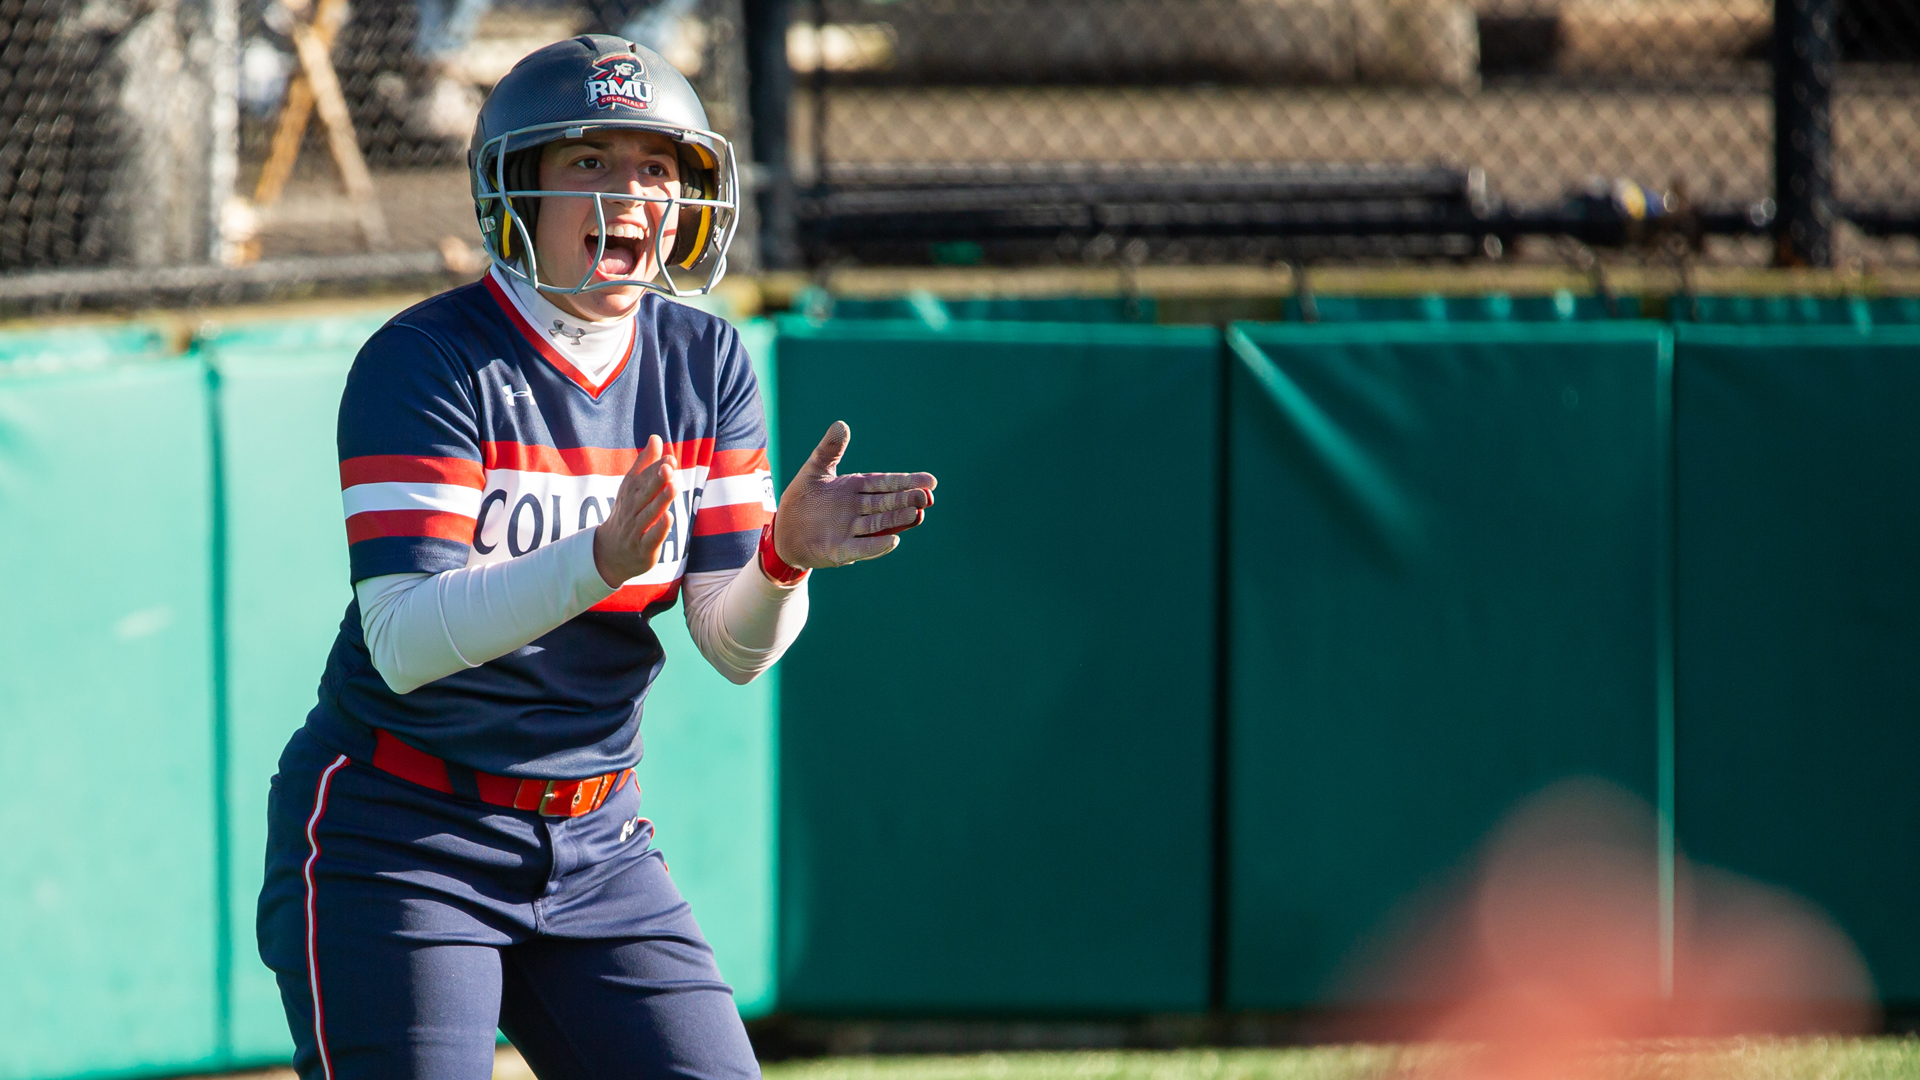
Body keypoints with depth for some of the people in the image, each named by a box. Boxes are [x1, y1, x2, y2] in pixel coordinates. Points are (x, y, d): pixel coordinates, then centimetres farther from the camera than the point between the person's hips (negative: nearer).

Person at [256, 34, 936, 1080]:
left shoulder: (703, 363, 4)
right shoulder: (425, 363, -14)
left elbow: (736, 647, -1)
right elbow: (403, 640, -25)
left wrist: (784, 555, -23)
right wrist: (600, 562, -39)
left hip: (592, 846, 6)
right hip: (393, 838, -6)